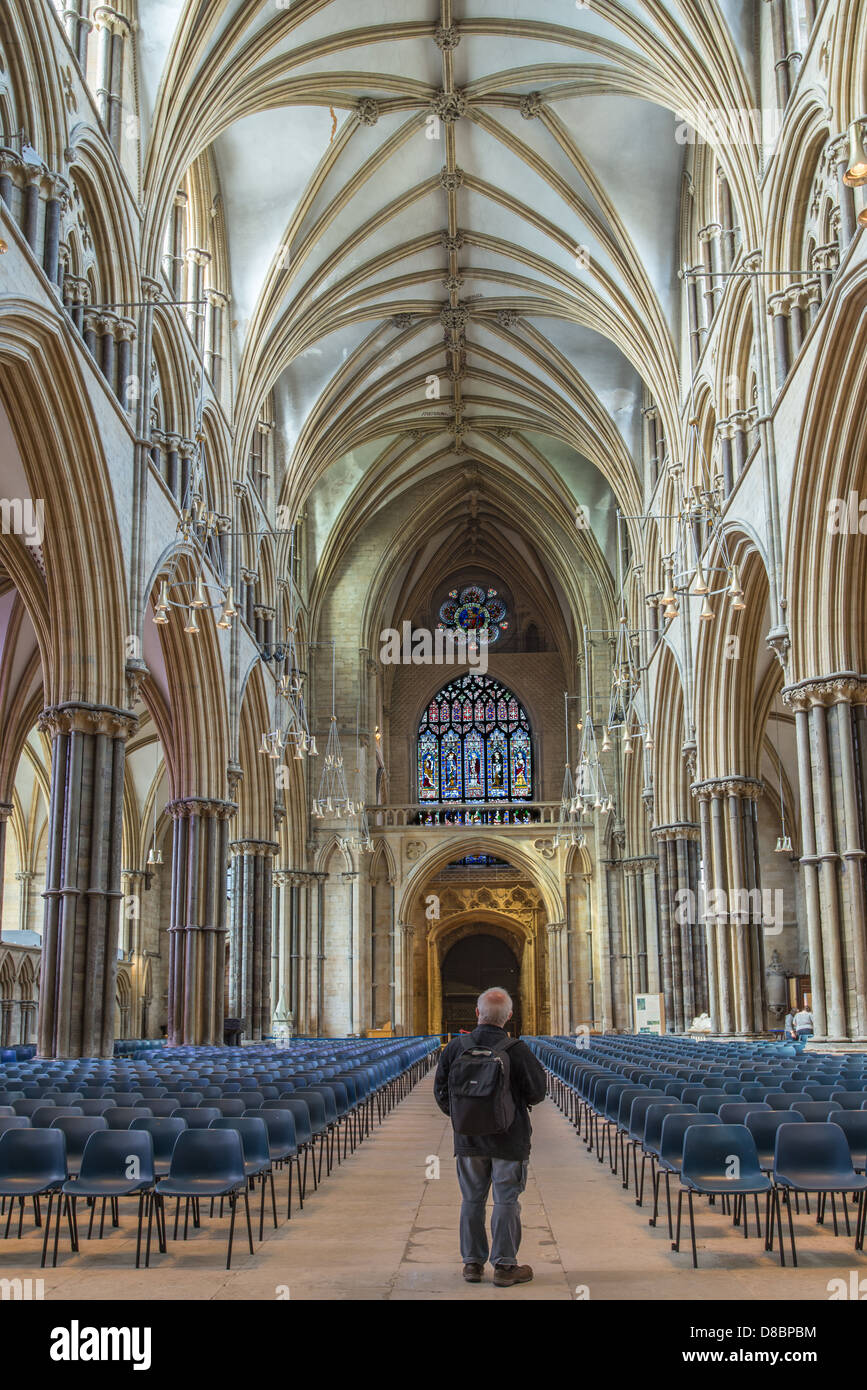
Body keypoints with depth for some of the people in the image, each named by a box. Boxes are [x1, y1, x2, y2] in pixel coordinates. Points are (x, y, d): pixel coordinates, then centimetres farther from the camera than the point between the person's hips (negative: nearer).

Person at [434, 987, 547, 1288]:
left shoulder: (456, 1047, -5)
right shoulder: (517, 1050, -15)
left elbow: (441, 1089, 1)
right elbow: (537, 1091, -8)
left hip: (468, 1138, 3)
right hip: (508, 1138, -3)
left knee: (472, 1200, 13)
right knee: (506, 1201, 6)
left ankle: (472, 1262, 21)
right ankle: (504, 1265, 10)